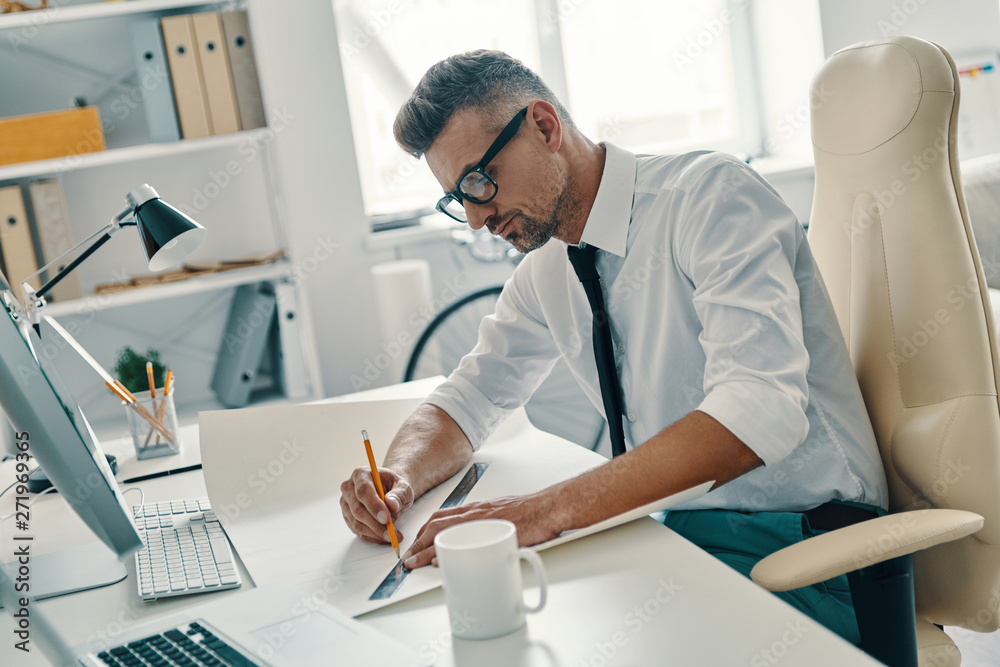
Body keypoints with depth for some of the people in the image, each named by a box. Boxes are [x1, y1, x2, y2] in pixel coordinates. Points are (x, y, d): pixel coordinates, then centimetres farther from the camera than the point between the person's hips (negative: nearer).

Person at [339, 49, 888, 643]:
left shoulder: (711, 194, -15)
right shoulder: (546, 271, 8)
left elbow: (759, 410, -28)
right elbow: (469, 399, 15)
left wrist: (551, 509, -32)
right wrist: (399, 477, -9)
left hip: (802, 544, -6)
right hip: (681, 530, 7)